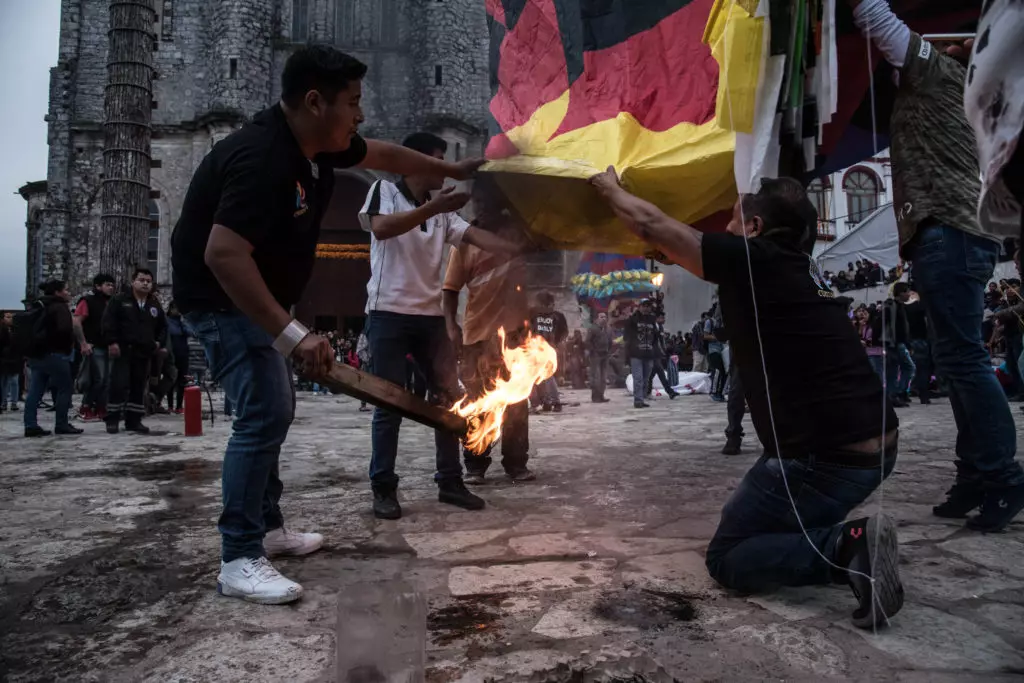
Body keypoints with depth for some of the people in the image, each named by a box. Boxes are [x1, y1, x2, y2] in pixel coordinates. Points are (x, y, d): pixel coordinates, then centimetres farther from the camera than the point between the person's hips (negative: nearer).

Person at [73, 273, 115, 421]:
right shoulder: (88, 301, -5)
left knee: (106, 381, 6)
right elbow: (76, 322, -14)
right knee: (97, 379, -9)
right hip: (94, 348, -7)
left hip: (108, 347, 7)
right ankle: (86, 409, 3)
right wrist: (83, 344, -17)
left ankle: (100, 409, 13)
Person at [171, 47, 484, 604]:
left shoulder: (319, 144, 1)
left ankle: (268, 528, 28)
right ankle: (239, 562, -8)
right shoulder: (262, 158, -29)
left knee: (273, 411, 15)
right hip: (220, 299, -10)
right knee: (263, 415, -17)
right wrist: (293, 335, -39)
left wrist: (450, 170, 27)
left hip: (254, 298, 10)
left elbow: (382, 155, 20)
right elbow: (223, 255, -37)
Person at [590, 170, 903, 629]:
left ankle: (847, 545, -10)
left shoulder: (751, 259, -10)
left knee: (727, 559, 8)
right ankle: (846, 542, 7)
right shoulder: (799, 267, 15)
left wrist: (609, 187, 16)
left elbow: (651, 225, -2)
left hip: (826, 457, -9)